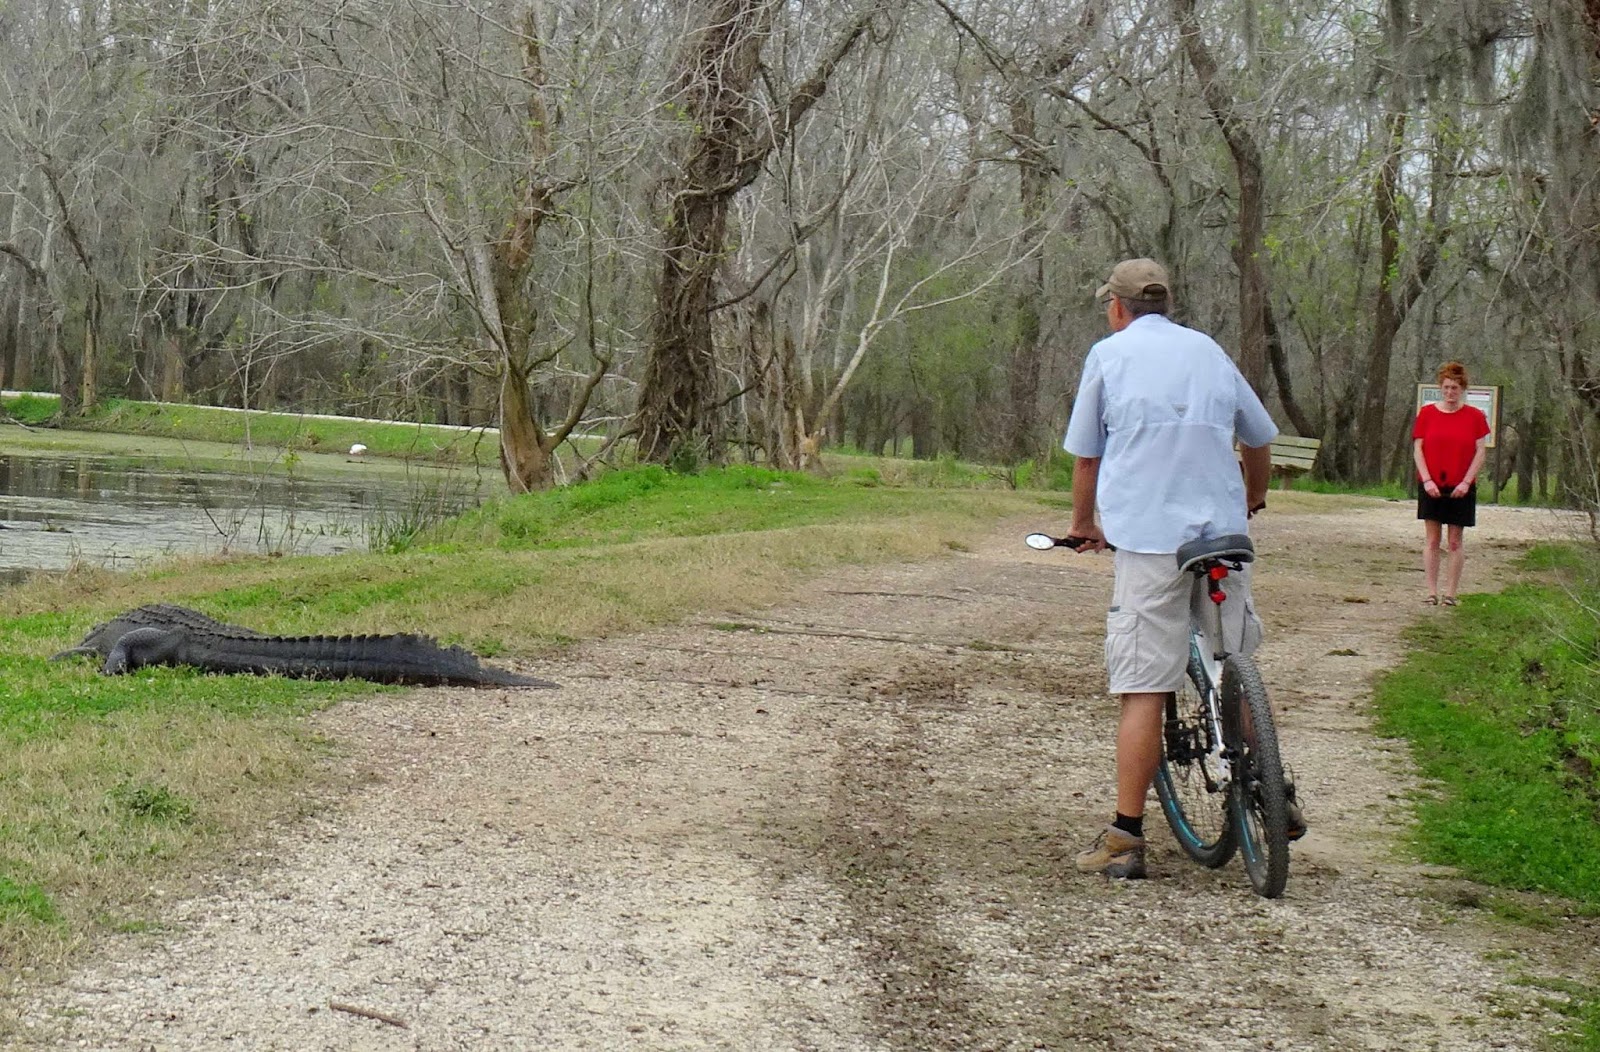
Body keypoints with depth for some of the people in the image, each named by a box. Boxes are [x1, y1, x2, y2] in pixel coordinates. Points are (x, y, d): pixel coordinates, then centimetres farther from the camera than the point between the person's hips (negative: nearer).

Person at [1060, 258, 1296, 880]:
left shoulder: (1109, 354, 6)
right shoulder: (1209, 351, 17)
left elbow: (1085, 457, 8)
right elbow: (1259, 441, 27)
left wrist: (1084, 526, 25)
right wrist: (1253, 501, 46)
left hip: (1148, 539, -4)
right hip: (1224, 536, 4)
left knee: (1144, 690, -5)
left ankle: (1126, 838, -5)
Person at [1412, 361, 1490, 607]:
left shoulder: (1475, 416, 1)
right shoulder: (1427, 413, 3)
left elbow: (1480, 452, 0)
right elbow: (1417, 449, 2)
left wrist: (1466, 482, -10)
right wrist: (1427, 480, -9)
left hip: (1461, 488, -1)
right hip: (1431, 486, 1)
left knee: (1455, 541, 2)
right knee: (1431, 539, 1)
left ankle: (1451, 593, 6)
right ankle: (1431, 592, 3)